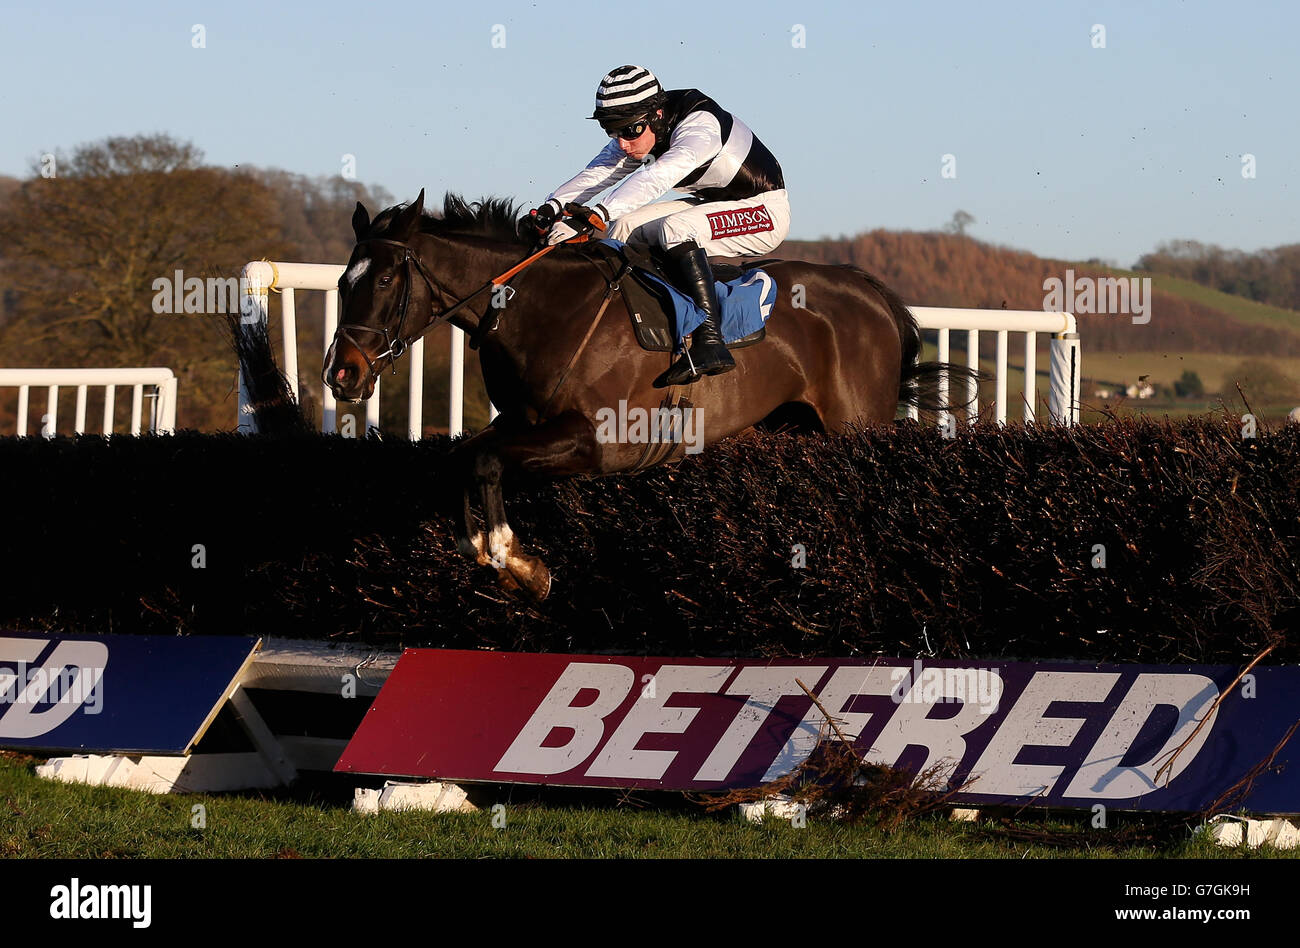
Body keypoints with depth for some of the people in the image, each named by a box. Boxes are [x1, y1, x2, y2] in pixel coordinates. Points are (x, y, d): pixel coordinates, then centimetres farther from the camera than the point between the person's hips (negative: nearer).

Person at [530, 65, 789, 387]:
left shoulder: (700, 125, -30)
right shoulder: (638, 133, -3)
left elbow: (656, 177, -44)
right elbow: (597, 173, -13)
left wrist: (597, 214, -55)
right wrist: (552, 206, -32)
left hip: (764, 209, -9)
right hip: (714, 204, 9)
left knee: (675, 228, -33)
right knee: (624, 226, -4)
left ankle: (709, 342, -39)